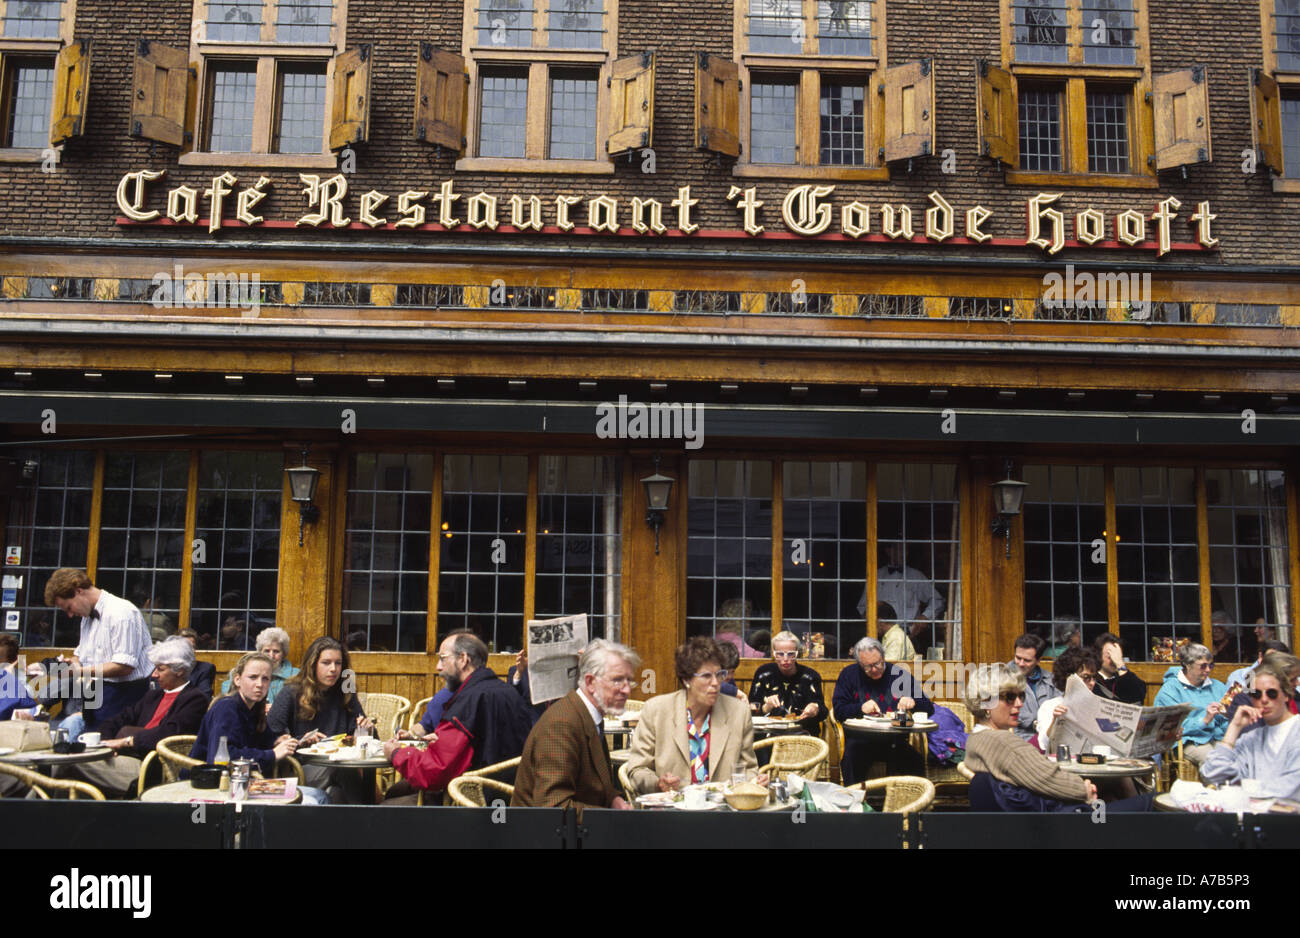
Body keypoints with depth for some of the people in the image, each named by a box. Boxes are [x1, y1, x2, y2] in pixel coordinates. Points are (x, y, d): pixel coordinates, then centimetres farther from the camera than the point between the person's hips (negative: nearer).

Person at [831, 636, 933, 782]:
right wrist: (861, 708, -13)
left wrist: (913, 703, -10)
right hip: (860, 740, 0)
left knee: (916, 762, -28)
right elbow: (838, 711, 4)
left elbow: (929, 708, 12)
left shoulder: (899, 674, 10)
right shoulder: (849, 675, 9)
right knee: (850, 755, -33)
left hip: (895, 741, 1)